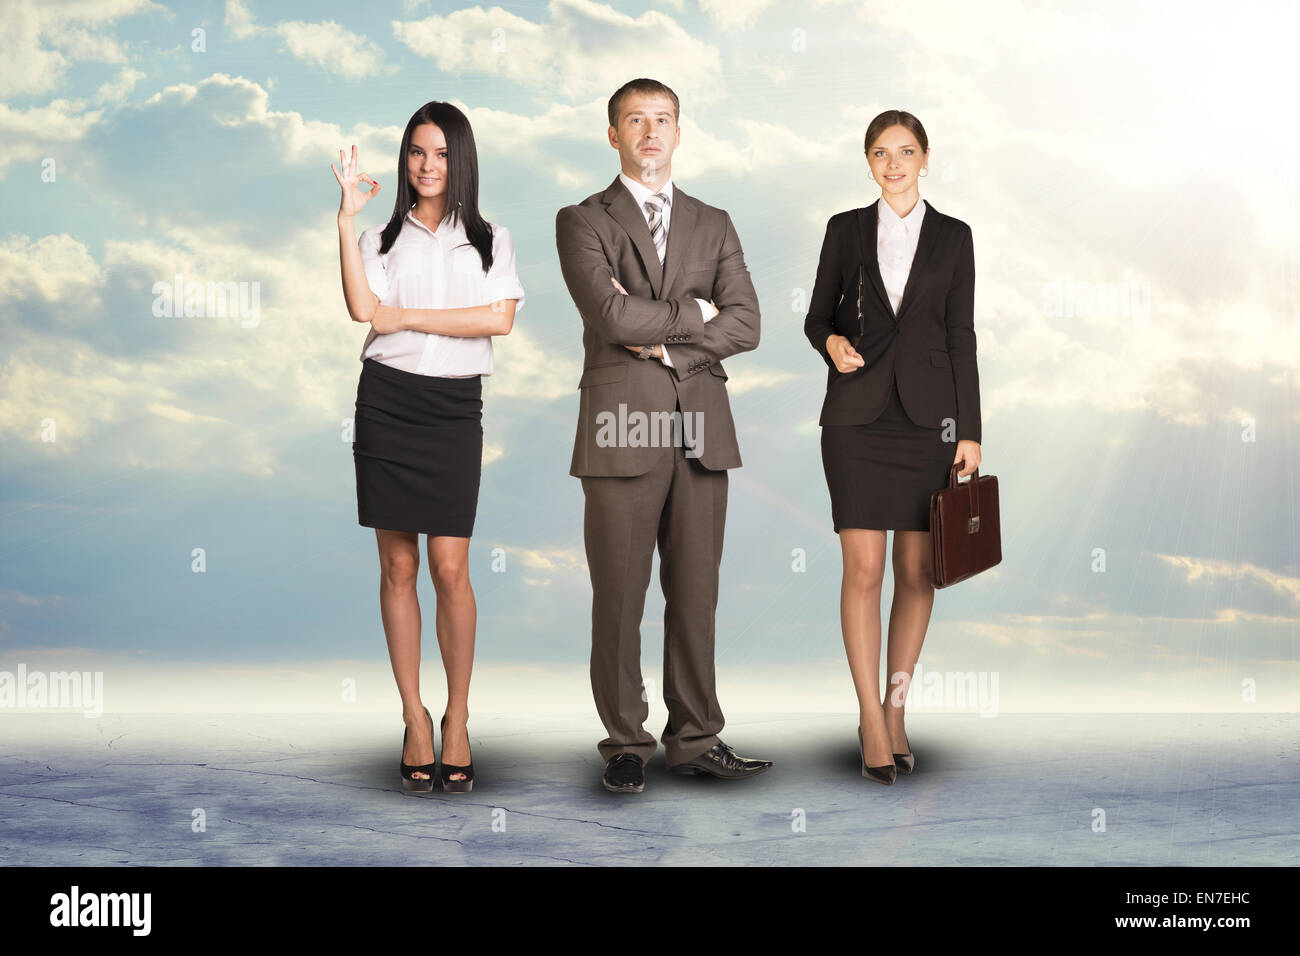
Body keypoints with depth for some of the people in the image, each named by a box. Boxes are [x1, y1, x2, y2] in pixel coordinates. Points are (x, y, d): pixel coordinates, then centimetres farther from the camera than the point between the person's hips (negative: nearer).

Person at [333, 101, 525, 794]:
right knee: (398, 565, 2)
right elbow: (363, 308, -8)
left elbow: (499, 319, -5)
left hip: (454, 407, -1)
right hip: (387, 403, 1)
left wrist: (407, 317, -6)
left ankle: (457, 719, 7)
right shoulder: (382, 239, 11)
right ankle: (415, 720, 10)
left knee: (449, 566, -6)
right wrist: (346, 218, -9)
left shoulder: (490, 239, 11)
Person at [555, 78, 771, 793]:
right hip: (622, 427, -3)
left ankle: (694, 739, 15)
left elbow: (745, 326, 3)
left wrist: (659, 341, -7)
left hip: (700, 429, 3)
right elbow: (611, 316, -12)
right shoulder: (582, 222, 5)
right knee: (619, 596, 0)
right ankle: (625, 745, 10)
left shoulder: (713, 225, 16)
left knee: (696, 593, 6)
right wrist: (694, 313, -2)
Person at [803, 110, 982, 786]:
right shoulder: (846, 229, 7)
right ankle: (871, 718, 0)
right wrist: (831, 341, -12)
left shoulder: (952, 237, 6)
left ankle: (894, 712, 14)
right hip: (858, 414, 0)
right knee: (863, 568, -6)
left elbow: (961, 338, 4)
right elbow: (817, 316, 12)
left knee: (916, 570, 3)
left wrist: (970, 432, -1)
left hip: (926, 414, 1)